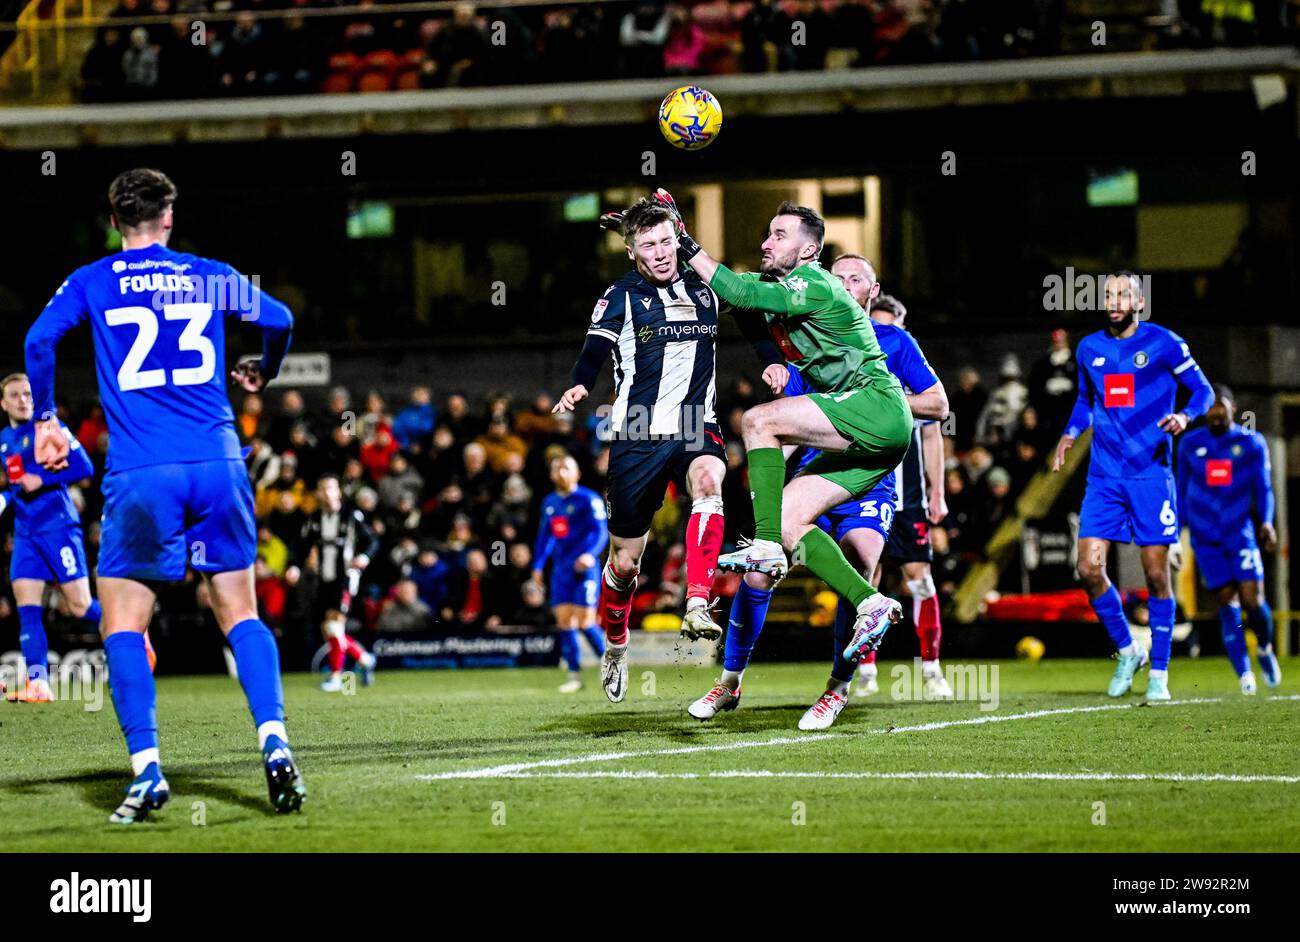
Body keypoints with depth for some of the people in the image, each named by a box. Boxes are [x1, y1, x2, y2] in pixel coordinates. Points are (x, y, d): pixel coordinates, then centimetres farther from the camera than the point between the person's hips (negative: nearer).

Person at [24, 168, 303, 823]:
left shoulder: (90, 282, 8)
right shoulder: (210, 277, 12)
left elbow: (40, 338, -5)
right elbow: (279, 320, 10)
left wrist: (44, 418, 6)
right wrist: (260, 375, 31)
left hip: (140, 473, -2)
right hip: (218, 462, 2)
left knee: (122, 625, 5)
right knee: (240, 614, 9)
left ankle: (147, 770, -5)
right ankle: (274, 743, -8)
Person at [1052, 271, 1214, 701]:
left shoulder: (1163, 343, -2)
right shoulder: (1090, 348, 11)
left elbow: (1203, 390, 2)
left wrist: (1185, 416, -18)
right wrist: (1069, 434, 7)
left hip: (1151, 475, -4)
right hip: (1104, 477, 4)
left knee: (1156, 575, -2)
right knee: (1089, 569, -7)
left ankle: (1158, 673, 8)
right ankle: (1127, 651, 15)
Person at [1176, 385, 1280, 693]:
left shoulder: (1252, 443, 4)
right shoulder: (1190, 444, 9)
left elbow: (1263, 489, 4)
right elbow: (1182, 491, 16)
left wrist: (1266, 522, -11)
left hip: (1241, 532, -1)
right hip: (1206, 538, 1)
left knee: (1253, 600, -10)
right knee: (1227, 601, -5)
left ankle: (1265, 648, 20)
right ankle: (1244, 673, 0)